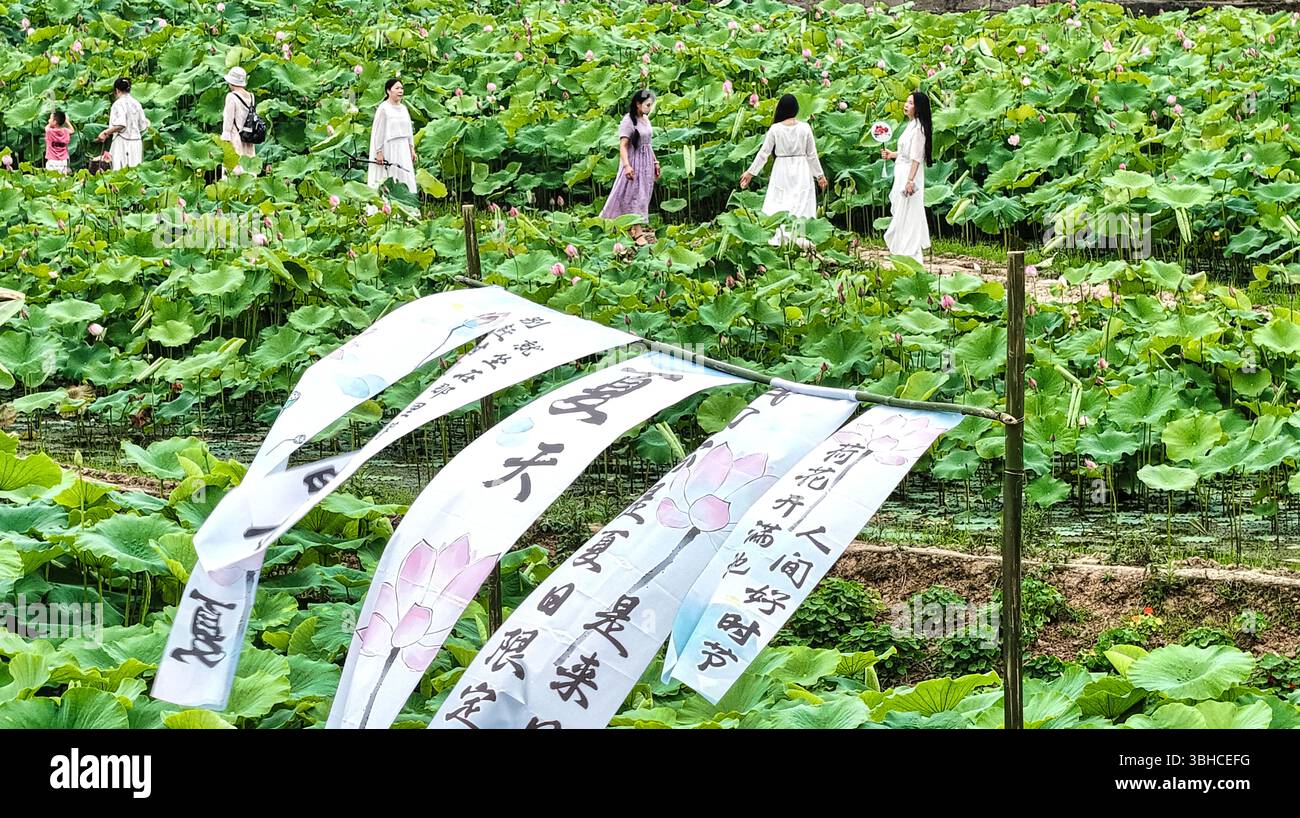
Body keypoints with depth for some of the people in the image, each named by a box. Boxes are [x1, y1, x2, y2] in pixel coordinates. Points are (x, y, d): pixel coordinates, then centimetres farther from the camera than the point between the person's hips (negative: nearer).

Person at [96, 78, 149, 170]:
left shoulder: (119, 103, -8)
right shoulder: (136, 103, 12)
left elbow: (121, 125, -20)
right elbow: (143, 126, 13)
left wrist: (105, 132, -15)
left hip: (123, 142, -7)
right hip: (136, 141, 7)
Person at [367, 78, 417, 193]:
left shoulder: (403, 108, 11)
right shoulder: (383, 108, -10)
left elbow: (409, 130, 17)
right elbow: (378, 131, -11)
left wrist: (412, 149, 15)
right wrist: (379, 152, -14)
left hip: (403, 149, 7)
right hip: (388, 148, -7)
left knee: (405, 178, 7)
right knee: (389, 180, -6)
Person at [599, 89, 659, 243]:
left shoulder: (646, 119, 9)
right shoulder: (628, 121, -16)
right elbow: (623, 145, -21)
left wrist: (655, 162, 19)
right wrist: (627, 165, -32)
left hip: (646, 162, 8)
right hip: (634, 162, -8)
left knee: (643, 195, 10)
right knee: (635, 194, -5)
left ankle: (634, 228, 20)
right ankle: (637, 233, -3)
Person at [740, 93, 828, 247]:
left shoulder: (775, 129, -7)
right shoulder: (805, 128, -5)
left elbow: (763, 153, -3)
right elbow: (812, 154, 0)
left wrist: (751, 172, 7)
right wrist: (820, 175, 11)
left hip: (782, 171, 0)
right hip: (801, 170, 0)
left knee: (779, 205, 5)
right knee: (801, 204, 3)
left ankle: (780, 237, 4)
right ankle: (800, 238, -2)